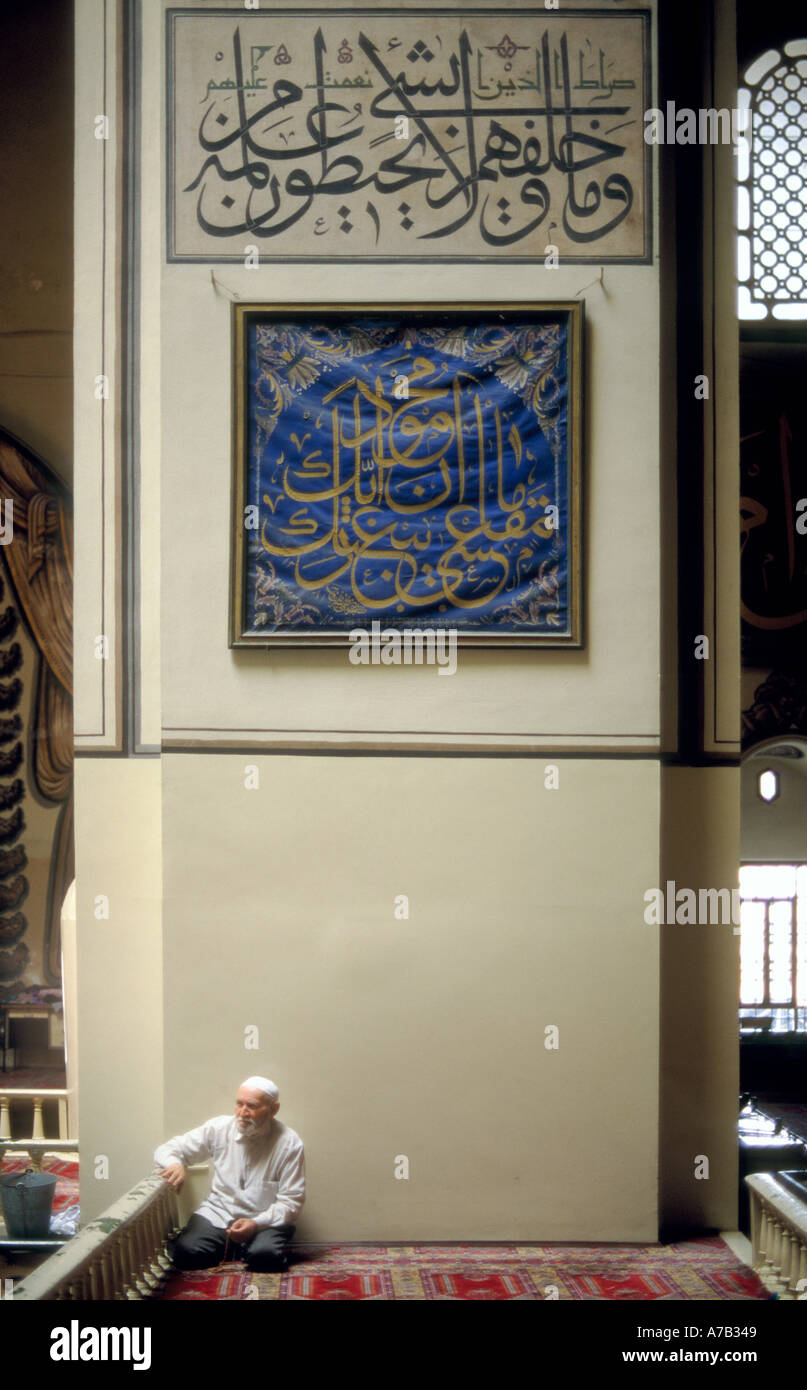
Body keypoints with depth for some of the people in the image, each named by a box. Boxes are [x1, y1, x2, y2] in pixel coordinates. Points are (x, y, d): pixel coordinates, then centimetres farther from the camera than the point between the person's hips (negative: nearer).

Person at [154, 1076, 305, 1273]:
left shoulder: (290, 1143, -9)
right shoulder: (218, 1128, -2)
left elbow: (291, 1201, -8)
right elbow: (168, 1149, 4)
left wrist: (256, 1223, -25)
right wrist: (174, 1164, -22)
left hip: (266, 1220, -2)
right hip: (218, 1213, 2)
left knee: (265, 1256, -34)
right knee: (185, 1252, -25)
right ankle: (230, 1248, 6)